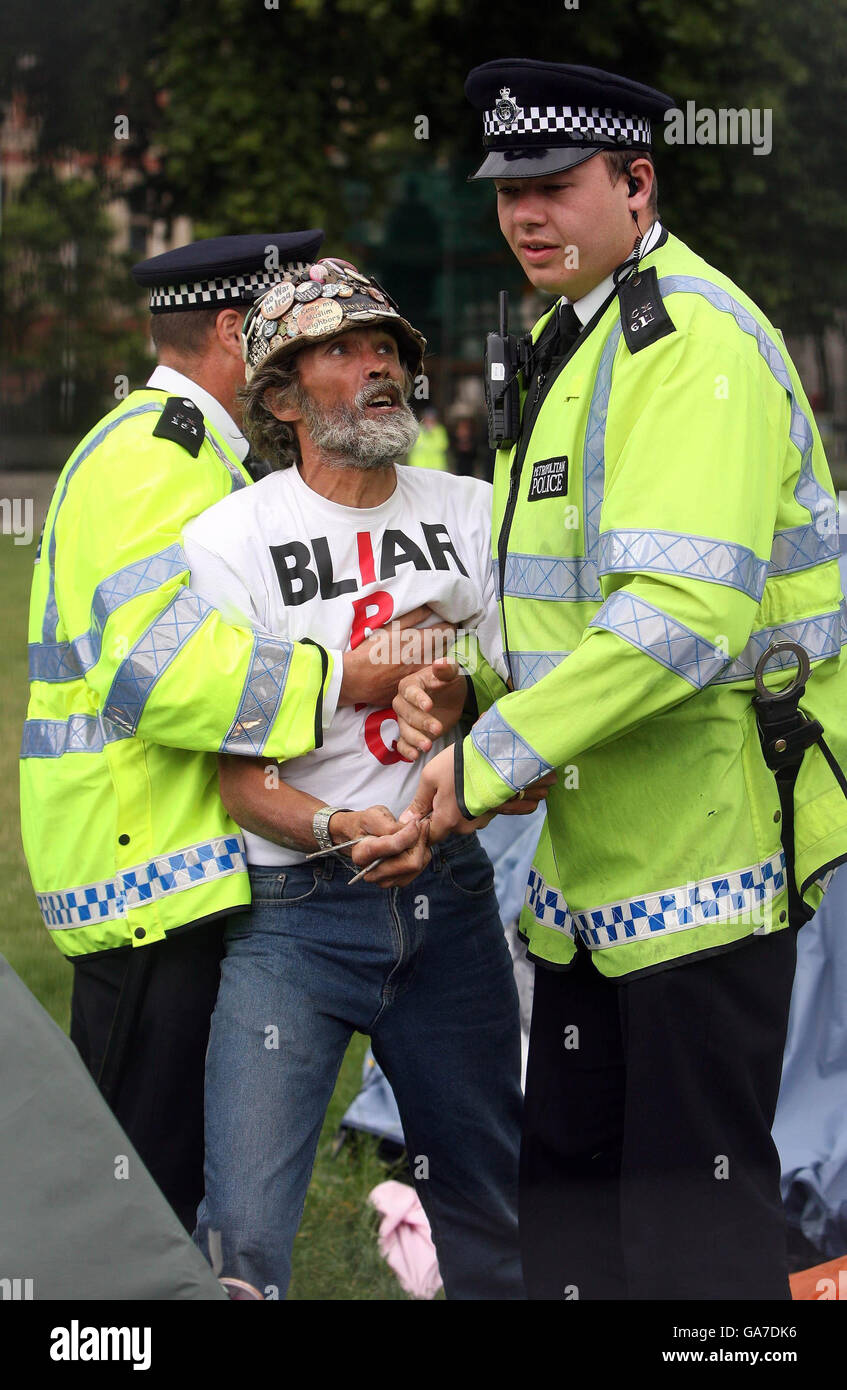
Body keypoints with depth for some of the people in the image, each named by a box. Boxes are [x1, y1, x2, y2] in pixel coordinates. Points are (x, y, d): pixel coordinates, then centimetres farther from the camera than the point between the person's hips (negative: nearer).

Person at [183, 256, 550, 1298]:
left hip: (449, 898, 4)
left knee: (488, 1217, 12)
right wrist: (336, 833, -26)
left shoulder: (472, 516, 8)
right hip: (295, 910, -4)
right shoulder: (229, 540, -4)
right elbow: (238, 779, -7)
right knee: (244, 1233, -15)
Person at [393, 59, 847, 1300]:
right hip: (603, 847, 10)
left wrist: (490, 761, -23)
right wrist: (466, 689, 3)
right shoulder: (572, 346, 16)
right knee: (569, 1166, 15)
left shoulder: (692, 341, -17)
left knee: (694, 1191, -4)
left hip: (709, 838, -10)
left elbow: (685, 614, -28)